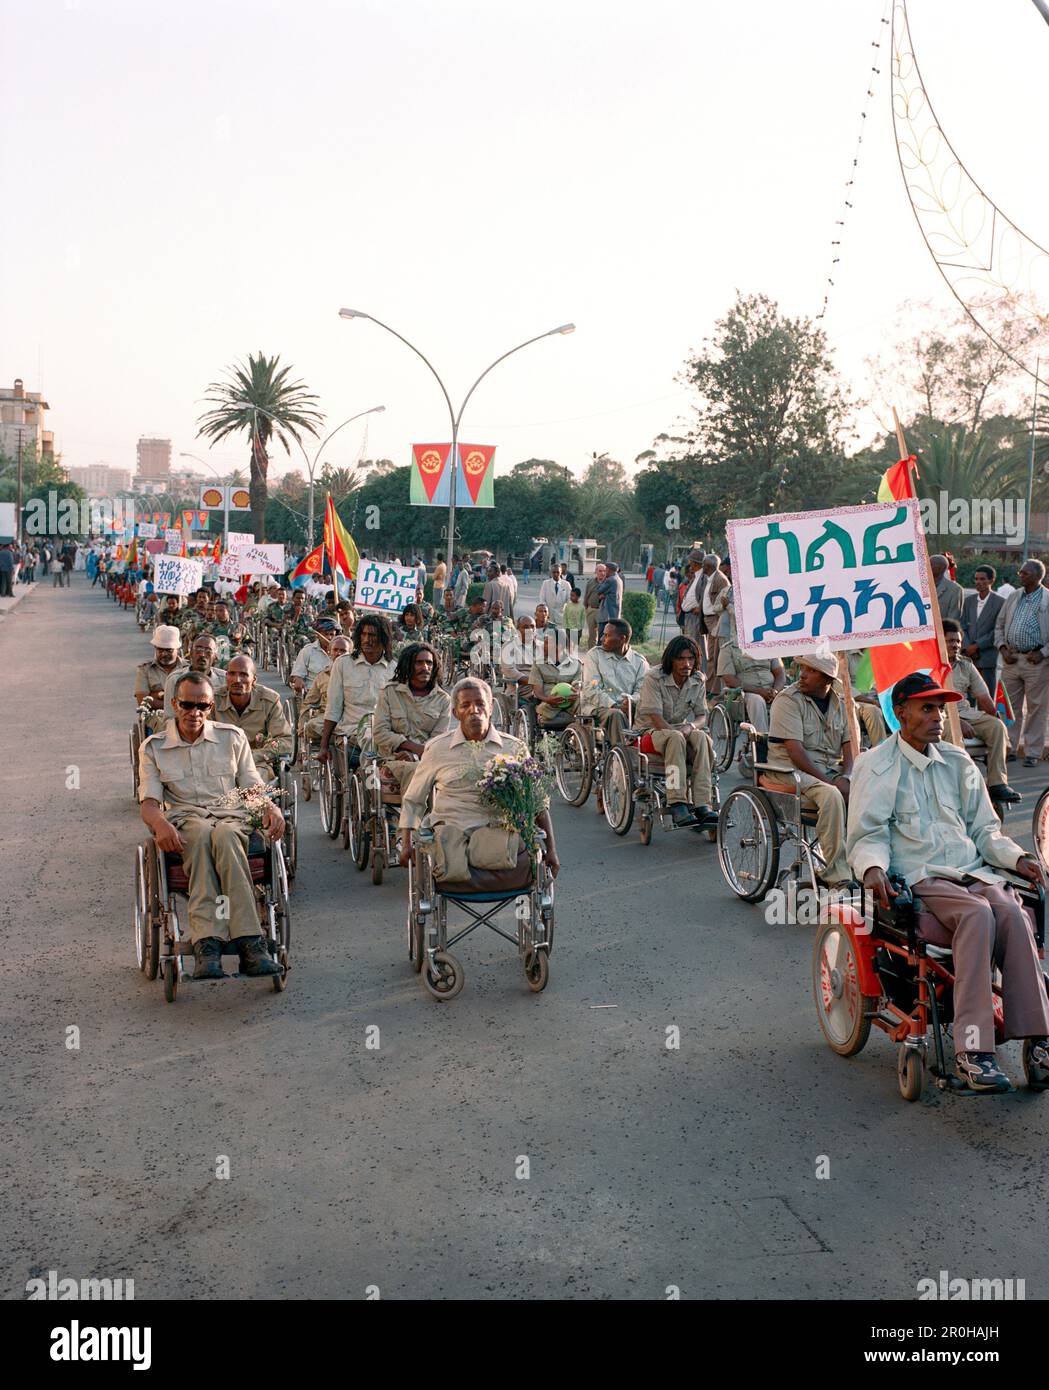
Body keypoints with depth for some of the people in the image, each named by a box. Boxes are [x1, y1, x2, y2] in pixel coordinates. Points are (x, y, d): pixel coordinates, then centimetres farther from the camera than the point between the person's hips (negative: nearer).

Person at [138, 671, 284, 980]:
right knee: (201, 836, -39)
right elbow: (149, 803, 5)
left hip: (230, 817, 1)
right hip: (184, 820, -1)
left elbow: (253, 786, 16)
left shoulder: (232, 738, 18)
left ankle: (207, 946, -49)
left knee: (225, 836, -38)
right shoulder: (153, 748, 14)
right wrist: (161, 824, -20)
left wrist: (270, 807, -8)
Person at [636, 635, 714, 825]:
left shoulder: (698, 680, 3)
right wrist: (677, 732, -30)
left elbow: (702, 715, 2)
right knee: (675, 738, -38)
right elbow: (656, 718, -19)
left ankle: (702, 805, -38)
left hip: (679, 729, 4)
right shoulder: (654, 678, -14)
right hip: (650, 731, -4)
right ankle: (677, 806, -44)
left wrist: (690, 727, -21)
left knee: (701, 737, -30)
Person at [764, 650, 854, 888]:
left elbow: (850, 744, 7)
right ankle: (836, 876, -31)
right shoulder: (788, 700, -7)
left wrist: (844, 777, -13)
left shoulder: (839, 703, 13)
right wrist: (827, 782, -20)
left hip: (832, 772, 6)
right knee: (832, 796, -35)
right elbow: (795, 751, -15)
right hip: (793, 772, -6)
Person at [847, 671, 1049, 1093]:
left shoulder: (957, 762, 21)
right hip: (917, 880, -4)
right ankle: (971, 1051, -38)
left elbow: (983, 828, 23)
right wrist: (872, 869, -20)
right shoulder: (876, 766, 6)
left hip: (973, 873, 5)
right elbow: (867, 835, 1)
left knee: (1011, 912, -29)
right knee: (977, 914, -34)